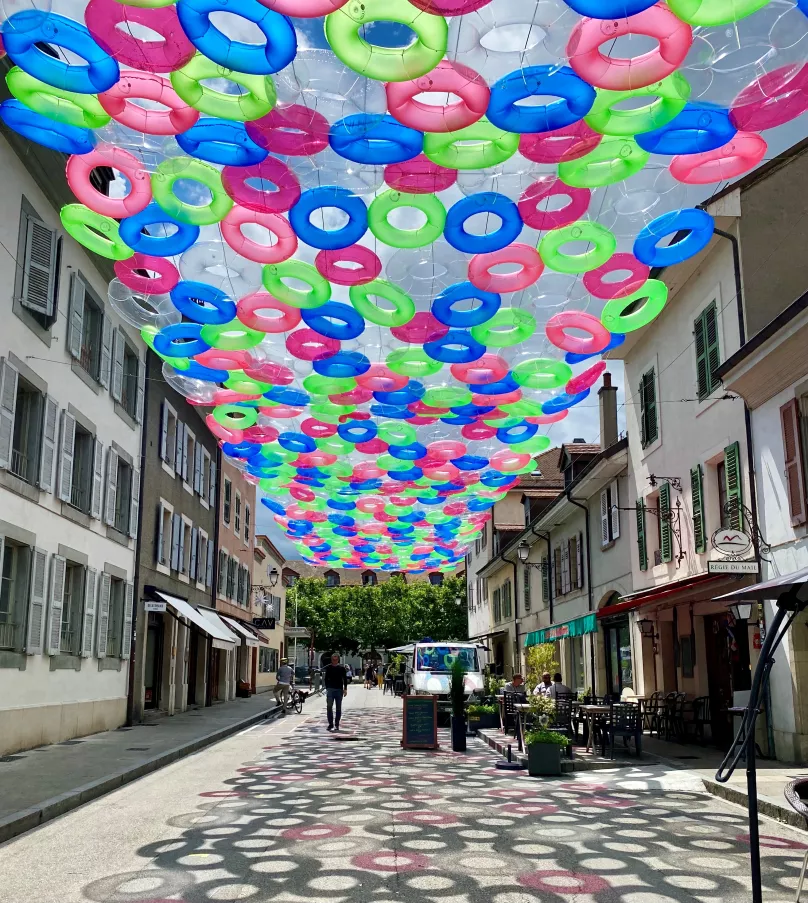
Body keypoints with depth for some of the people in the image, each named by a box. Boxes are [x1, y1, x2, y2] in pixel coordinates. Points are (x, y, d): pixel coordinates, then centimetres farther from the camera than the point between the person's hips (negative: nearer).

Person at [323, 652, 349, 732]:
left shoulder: (342, 668, 3)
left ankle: (336, 725, 16)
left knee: (338, 708, 6)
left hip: (339, 690, 1)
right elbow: (325, 679, 9)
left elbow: (345, 679, 5)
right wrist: (327, 687, -1)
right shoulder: (328, 668, 4)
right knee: (329, 706, -13)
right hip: (330, 689, -1)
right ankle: (330, 724, -9)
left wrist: (345, 689, -3)